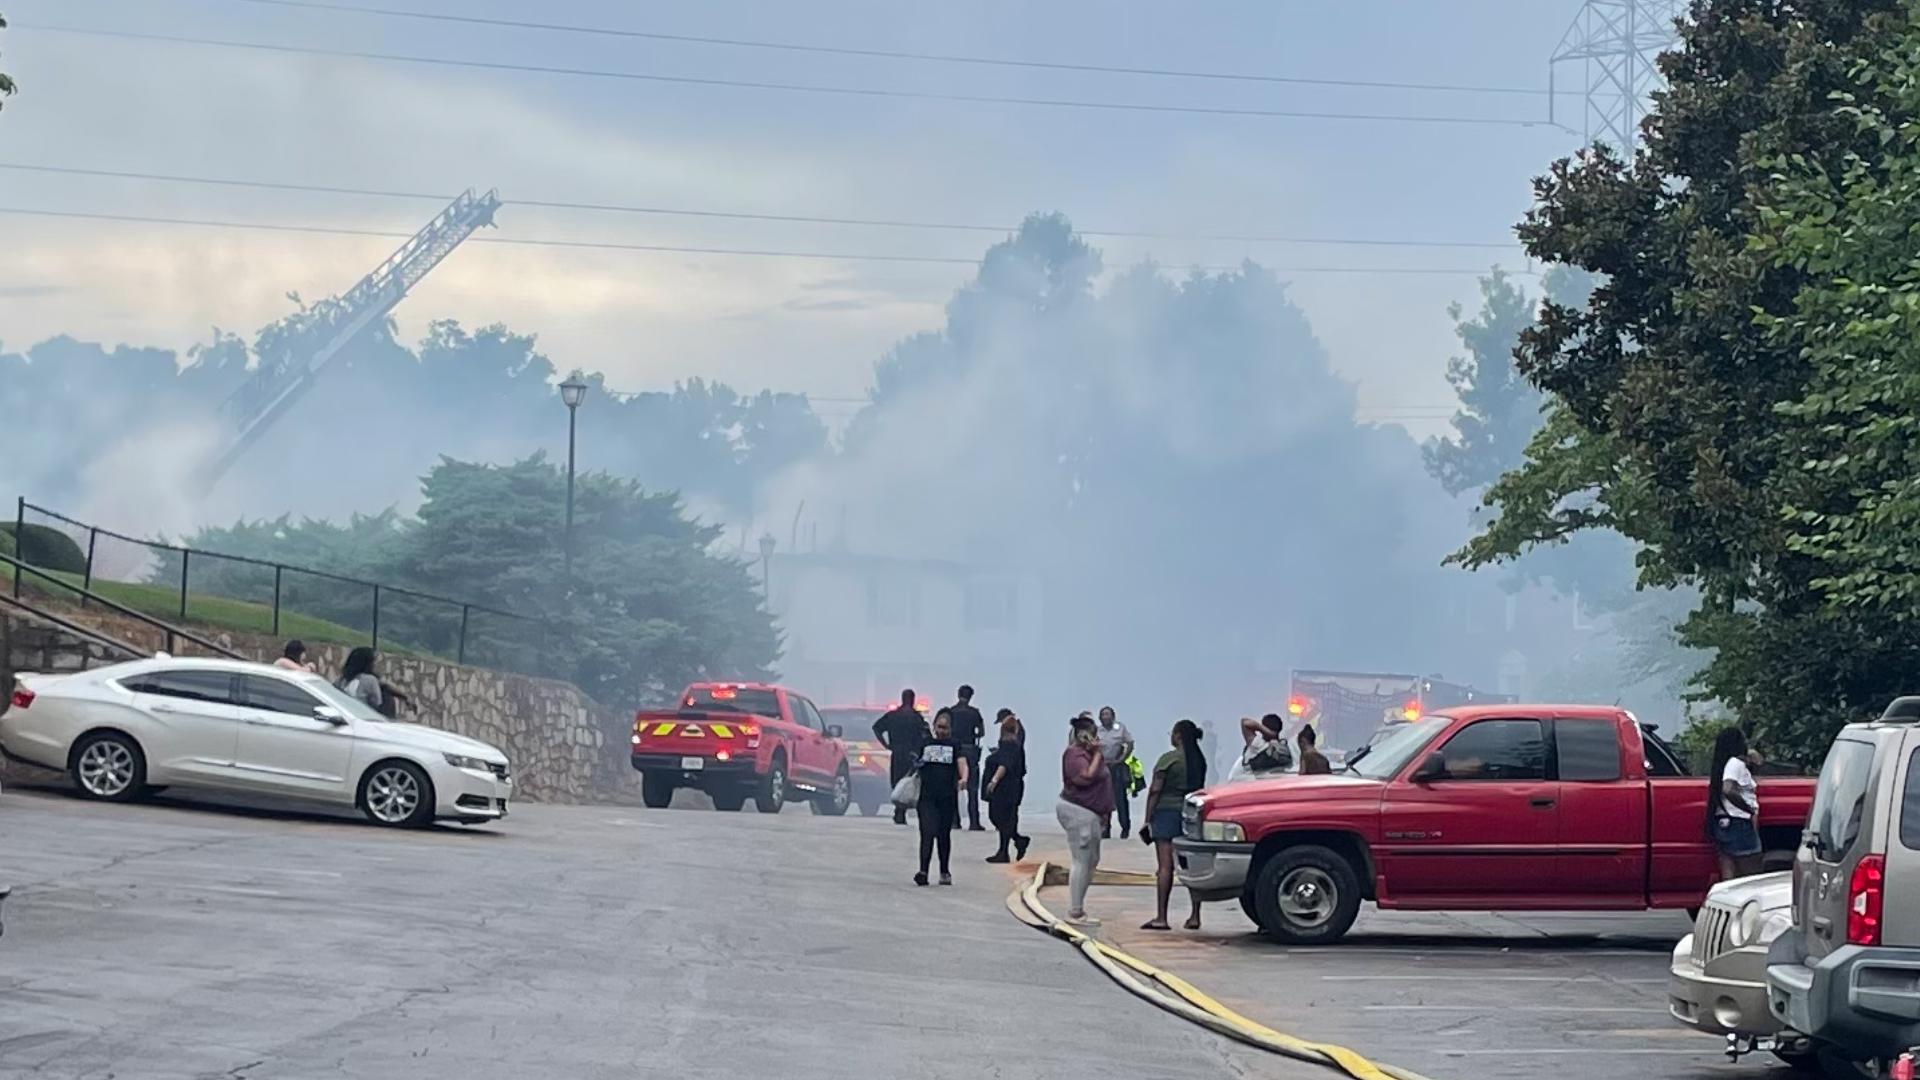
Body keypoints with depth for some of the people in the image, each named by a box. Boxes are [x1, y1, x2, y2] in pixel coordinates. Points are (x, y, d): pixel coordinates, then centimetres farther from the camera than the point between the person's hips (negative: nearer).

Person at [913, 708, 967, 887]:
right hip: (927, 796, 0)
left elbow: (962, 764, -8)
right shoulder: (925, 745, 12)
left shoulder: (954, 746, 6)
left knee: (944, 835, 8)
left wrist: (963, 778, -26)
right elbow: (916, 767, 23)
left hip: (948, 797, 0)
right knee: (927, 833, -11)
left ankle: (945, 872, 19)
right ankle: (923, 871, -18)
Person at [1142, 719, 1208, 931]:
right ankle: (1195, 916, 8)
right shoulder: (1199, 760, 9)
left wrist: (1148, 818, -6)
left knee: (1165, 866, -7)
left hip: (1167, 812, -6)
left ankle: (1161, 917, -9)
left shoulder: (1169, 759, -9)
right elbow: (1200, 788, 11)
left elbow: (1155, 790, -10)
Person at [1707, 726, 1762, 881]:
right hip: (1738, 824, -9)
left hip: (1723, 823, 9)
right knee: (1750, 876, -6)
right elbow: (1728, 790, -23)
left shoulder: (1723, 763, 17)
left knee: (1728, 875, 4)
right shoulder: (1736, 763, -11)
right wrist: (1750, 810, -15)